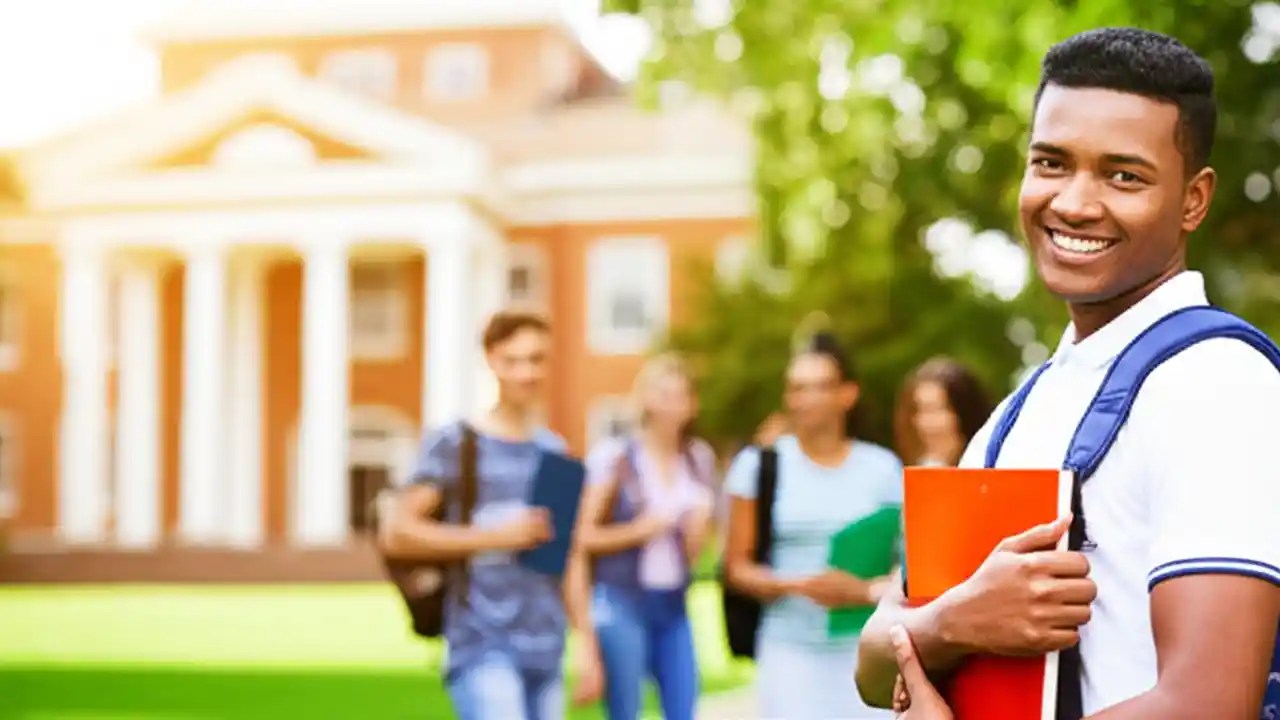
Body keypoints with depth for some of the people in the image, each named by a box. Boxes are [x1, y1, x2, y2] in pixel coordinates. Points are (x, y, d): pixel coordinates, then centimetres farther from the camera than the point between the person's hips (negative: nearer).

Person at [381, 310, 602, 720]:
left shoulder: (555, 451, 15)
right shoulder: (455, 443, -1)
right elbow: (398, 533, -8)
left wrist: (586, 639, 13)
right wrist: (495, 536, -14)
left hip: (546, 652, 6)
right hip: (482, 647, -6)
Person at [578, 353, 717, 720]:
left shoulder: (700, 458, 8)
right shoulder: (614, 455, -6)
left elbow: (694, 547, 13)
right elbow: (584, 535, -6)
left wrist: (699, 525, -7)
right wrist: (638, 530, -15)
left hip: (674, 605, 5)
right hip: (621, 601, -5)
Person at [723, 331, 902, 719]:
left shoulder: (881, 467, 4)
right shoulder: (760, 464, 2)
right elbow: (737, 567, 2)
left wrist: (865, 590, -16)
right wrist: (798, 586, -15)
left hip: (866, 649, 1)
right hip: (790, 650, -1)